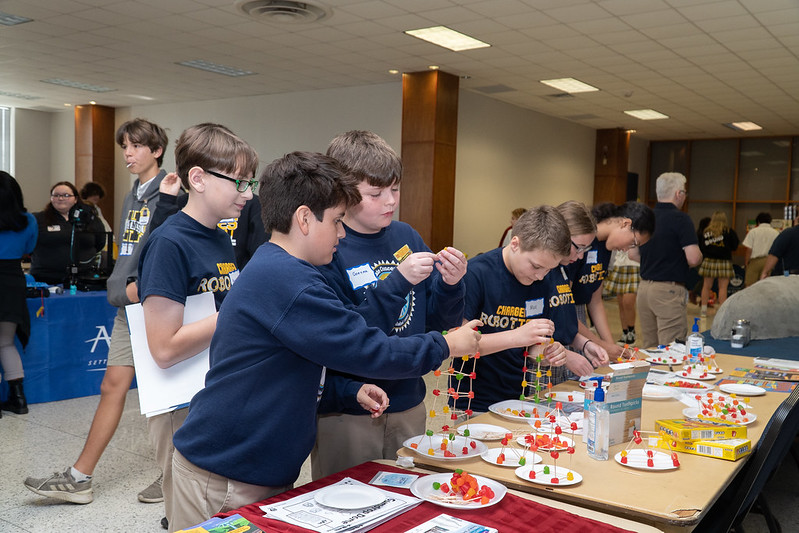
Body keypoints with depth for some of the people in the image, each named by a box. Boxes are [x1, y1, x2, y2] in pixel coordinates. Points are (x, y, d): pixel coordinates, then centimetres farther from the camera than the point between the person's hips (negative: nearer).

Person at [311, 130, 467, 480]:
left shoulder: (406, 236, 3)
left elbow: (439, 322, 8)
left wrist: (450, 285, -13)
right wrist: (398, 281, -27)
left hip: (409, 405, 6)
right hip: (345, 413, -5)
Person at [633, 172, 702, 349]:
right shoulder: (680, 219, -11)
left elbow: (633, 254, 14)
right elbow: (693, 258, -17)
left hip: (644, 286, 7)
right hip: (668, 289, -7)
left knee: (649, 347, 15)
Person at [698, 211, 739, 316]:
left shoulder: (706, 231, -1)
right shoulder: (729, 231, -5)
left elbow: (700, 246, 3)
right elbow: (735, 246, 0)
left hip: (708, 261, 2)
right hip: (724, 261, -2)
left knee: (706, 286, 10)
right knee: (723, 287, 1)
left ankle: (704, 309, 13)